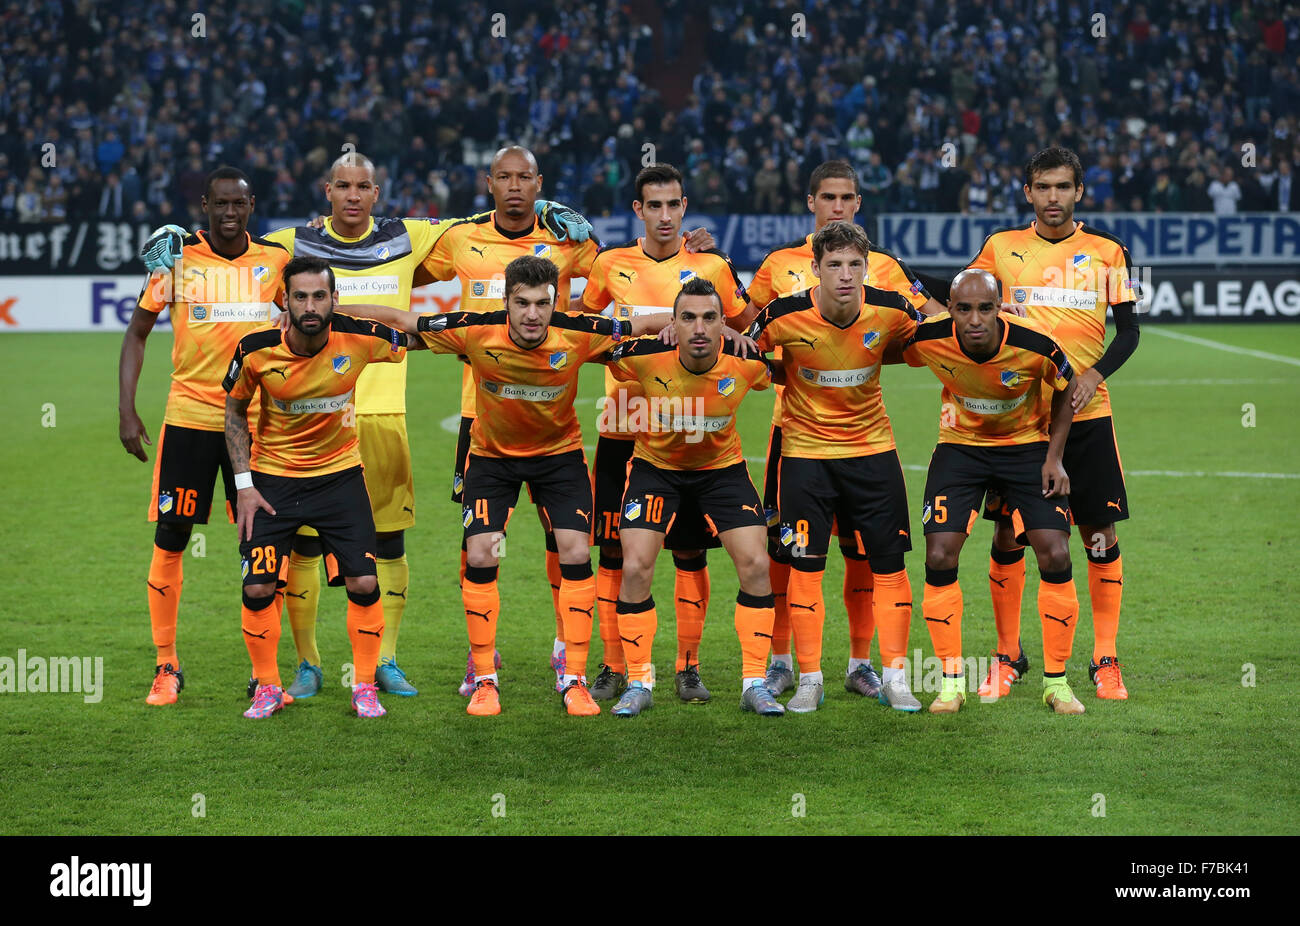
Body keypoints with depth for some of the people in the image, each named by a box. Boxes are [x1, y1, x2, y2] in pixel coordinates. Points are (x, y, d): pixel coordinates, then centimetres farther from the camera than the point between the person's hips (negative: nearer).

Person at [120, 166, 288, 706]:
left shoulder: (276, 260, 3)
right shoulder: (177, 256, 0)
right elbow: (137, 333, 6)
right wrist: (126, 411, -2)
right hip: (189, 414, -1)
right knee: (170, 537, -1)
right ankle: (166, 666, 12)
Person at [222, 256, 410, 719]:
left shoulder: (358, 337, -17)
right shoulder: (256, 349, -17)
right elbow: (235, 411, -1)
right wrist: (244, 484, -5)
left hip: (339, 473, 0)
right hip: (272, 476, 0)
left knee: (364, 583, -7)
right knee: (258, 588, -6)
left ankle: (365, 687, 12)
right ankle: (267, 688, 15)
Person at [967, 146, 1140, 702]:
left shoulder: (1107, 252, 5)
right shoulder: (1001, 247, 5)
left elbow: (1128, 329, 5)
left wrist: (1094, 374, -11)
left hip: (1086, 411, 0)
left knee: (1100, 534, -1)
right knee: (1007, 533, 0)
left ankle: (1105, 660, 8)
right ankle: (1008, 656, 13)